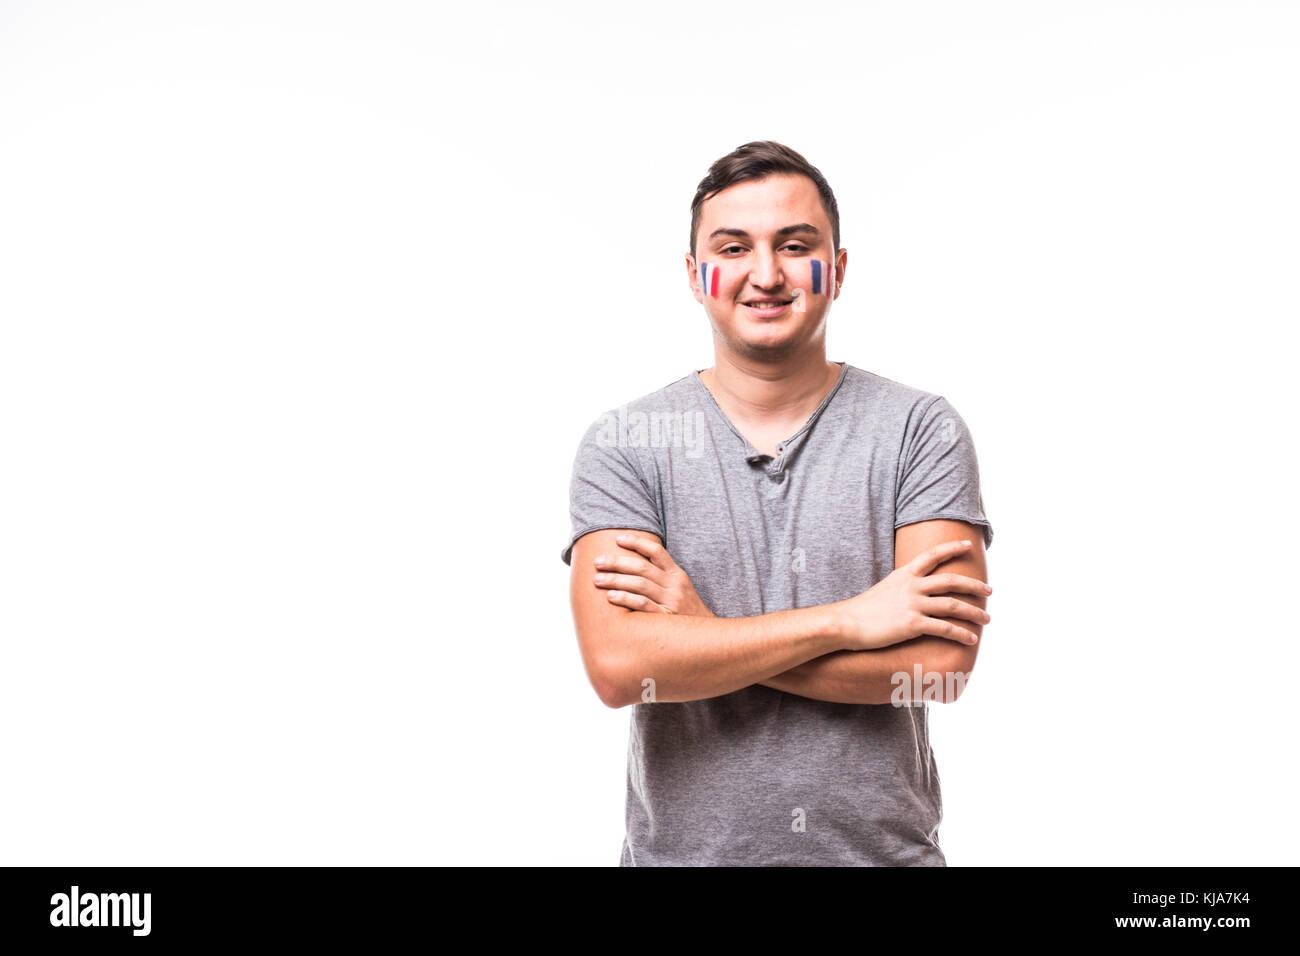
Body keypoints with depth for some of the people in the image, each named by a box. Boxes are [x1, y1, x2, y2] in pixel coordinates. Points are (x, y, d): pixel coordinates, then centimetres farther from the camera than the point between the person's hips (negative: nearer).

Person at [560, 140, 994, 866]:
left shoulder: (920, 428, -6)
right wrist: (851, 619, -18)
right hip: (683, 848, 0)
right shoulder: (623, 444, -6)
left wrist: (702, 630, -17)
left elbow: (943, 658, -15)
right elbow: (617, 666, -18)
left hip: (884, 848, 0)